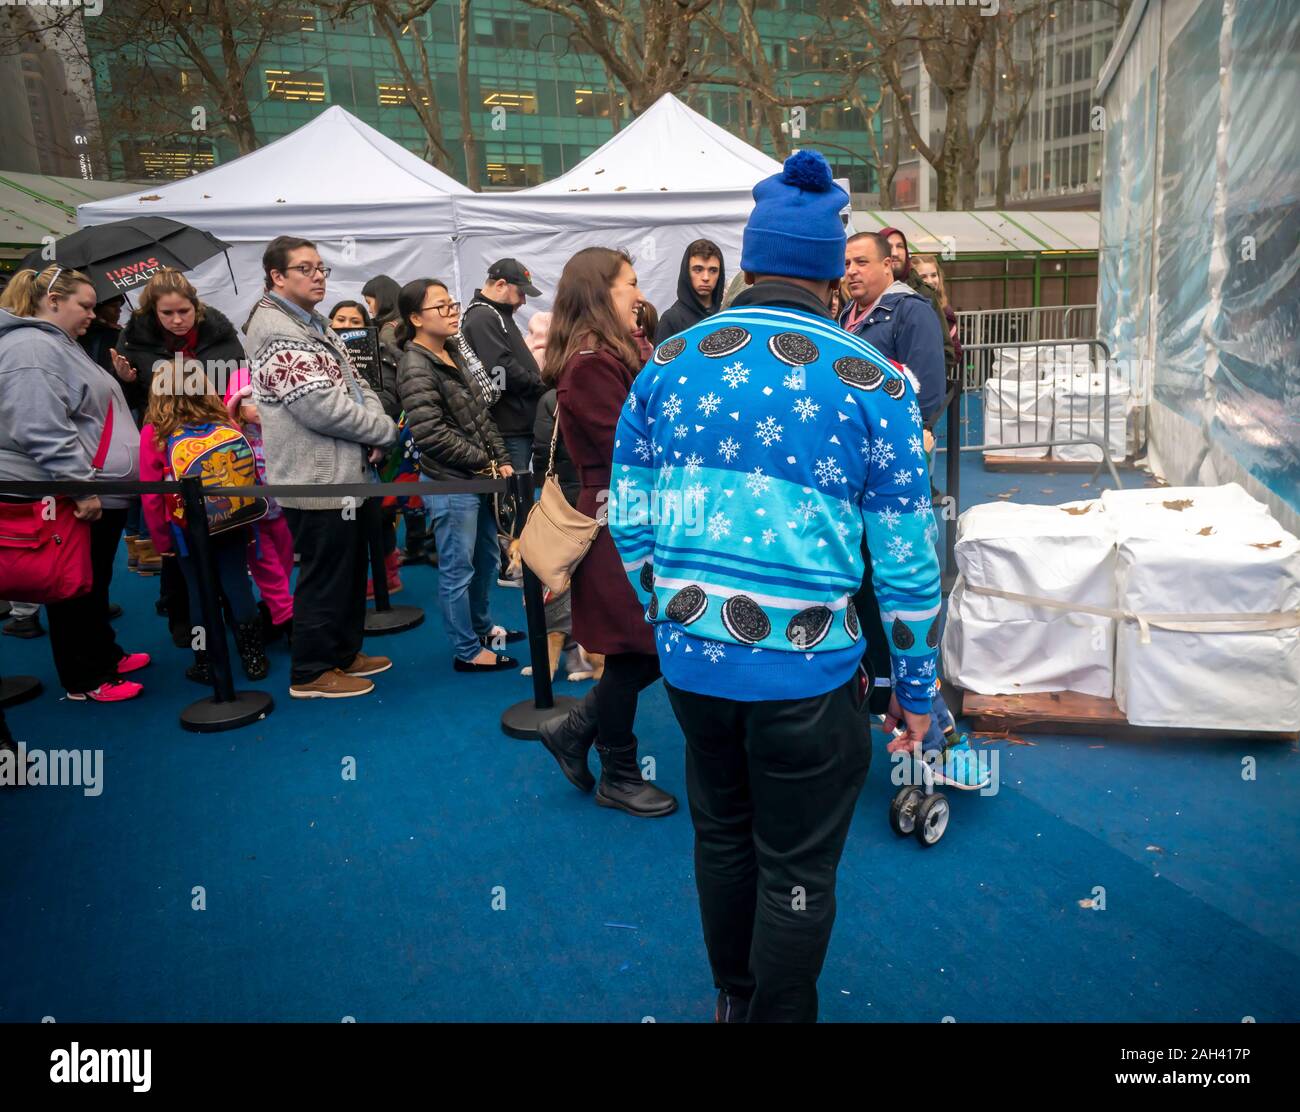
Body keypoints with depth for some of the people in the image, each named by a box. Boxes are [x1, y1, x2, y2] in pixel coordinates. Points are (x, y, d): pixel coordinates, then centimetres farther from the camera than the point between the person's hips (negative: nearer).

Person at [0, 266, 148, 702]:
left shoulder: (57, 343, 17)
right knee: (75, 589, 2)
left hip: (99, 492, 10)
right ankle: (84, 680, 14)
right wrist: (81, 488, -25)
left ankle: (104, 655, 34)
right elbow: (45, 433, -26)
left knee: (96, 584, 20)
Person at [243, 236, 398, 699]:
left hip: (346, 474, 10)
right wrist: (385, 431, -13)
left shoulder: (315, 325, 16)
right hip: (318, 482, -10)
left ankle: (345, 652, 35)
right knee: (325, 577, 0)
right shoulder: (276, 334, -18)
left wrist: (375, 424, -5)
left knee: (352, 570, 20)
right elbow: (322, 407, -24)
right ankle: (311, 673, 15)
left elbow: (355, 384, 16)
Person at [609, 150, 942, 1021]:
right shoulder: (871, 382, -7)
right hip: (805, 673, -4)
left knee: (722, 835, 24)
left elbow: (629, 519, 5)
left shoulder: (668, 364, 1)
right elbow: (905, 557, -6)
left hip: (690, 658, 5)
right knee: (797, 873, 13)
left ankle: (734, 997, 46)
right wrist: (917, 687, 6)